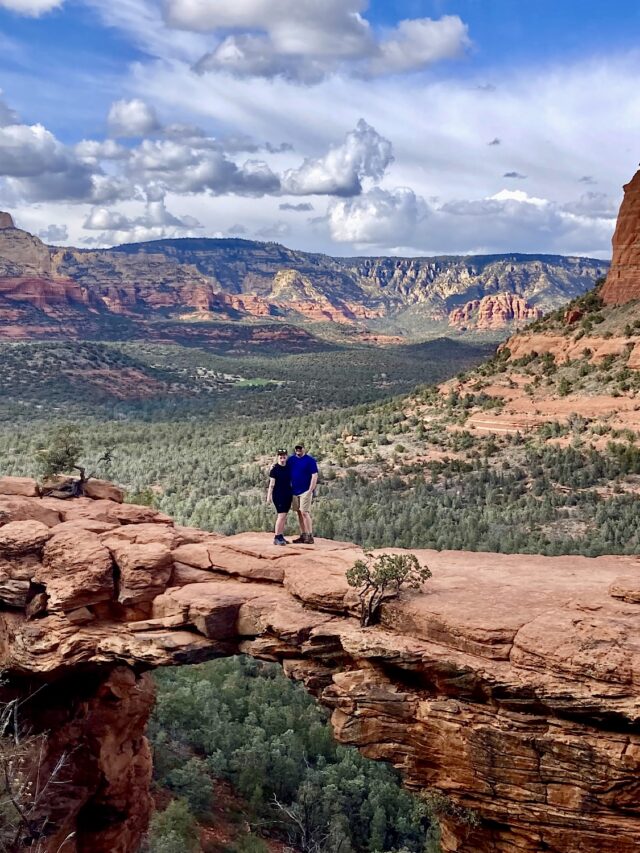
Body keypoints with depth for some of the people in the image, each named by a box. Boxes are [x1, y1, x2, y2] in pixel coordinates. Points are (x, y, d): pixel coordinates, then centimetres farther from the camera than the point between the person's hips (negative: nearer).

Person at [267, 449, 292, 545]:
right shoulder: (274, 469, -8)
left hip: (288, 494, 6)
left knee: (284, 516, 8)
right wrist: (269, 496, -13)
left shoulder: (289, 468, 8)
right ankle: (276, 538, -11)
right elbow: (272, 484, -9)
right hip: (278, 495, -6)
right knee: (281, 515, -13)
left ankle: (281, 536, 14)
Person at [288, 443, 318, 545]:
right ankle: (303, 536, 16)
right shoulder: (291, 460, 9)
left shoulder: (310, 460, -6)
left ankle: (310, 536, -9)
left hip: (305, 491, -6)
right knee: (299, 513, 9)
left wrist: (310, 490, -13)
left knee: (305, 513, -11)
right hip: (294, 491, 6)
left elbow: (314, 475, -8)